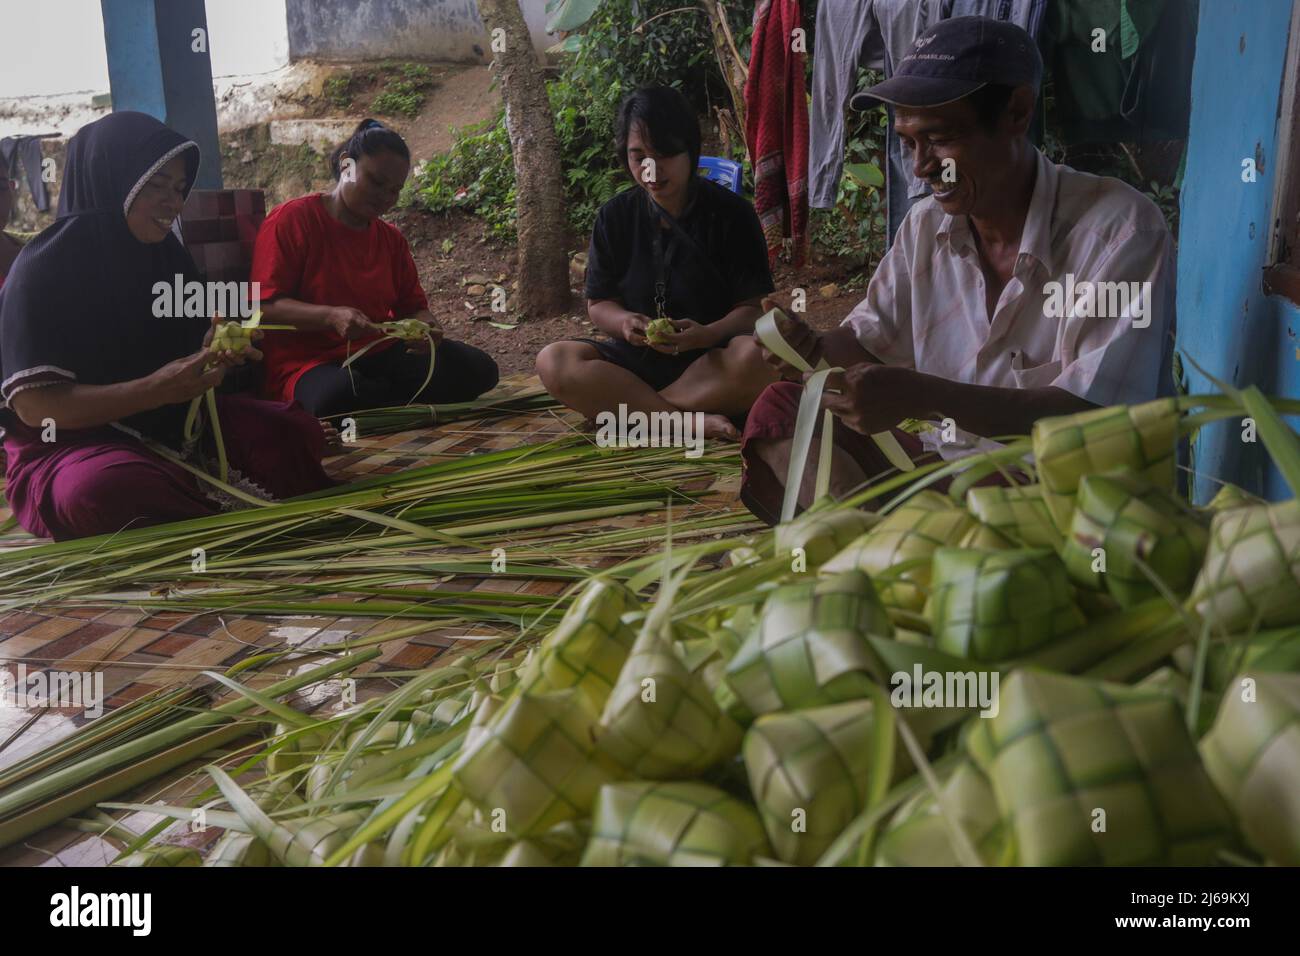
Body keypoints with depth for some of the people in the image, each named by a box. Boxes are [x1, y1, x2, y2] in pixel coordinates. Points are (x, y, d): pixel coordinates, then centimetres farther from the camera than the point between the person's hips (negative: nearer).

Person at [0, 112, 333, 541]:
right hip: (67, 440, -5)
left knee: (296, 431, -13)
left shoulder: (165, 255, 7)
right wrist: (155, 389, -28)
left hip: (170, 420, 6)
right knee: (107, 488, -40)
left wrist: (213, 352, -11)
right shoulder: (44, 268, -13)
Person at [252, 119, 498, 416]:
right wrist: (331, 317, -29)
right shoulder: (292, 219, -4)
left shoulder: (392, 238, 13)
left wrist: (424, 327, -12)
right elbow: (265, 306, -11)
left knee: (477, 368, -14)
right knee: (339, 395, -40)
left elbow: (414, 308, 15)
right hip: (309, 362, -4)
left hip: (381, 355, 4)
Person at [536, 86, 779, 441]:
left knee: (756, 360, -36)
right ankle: (691, 419, -30)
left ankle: (627, 407, -24)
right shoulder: (615, 216, 2)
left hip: (711, 358, -2)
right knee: (553, 363, -25)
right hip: (638, 357, 3)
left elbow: (752, 307, -6)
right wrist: (623, 322, -19)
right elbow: (599, 304, 6)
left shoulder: (731, 213, -5)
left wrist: (707, 334, -28)